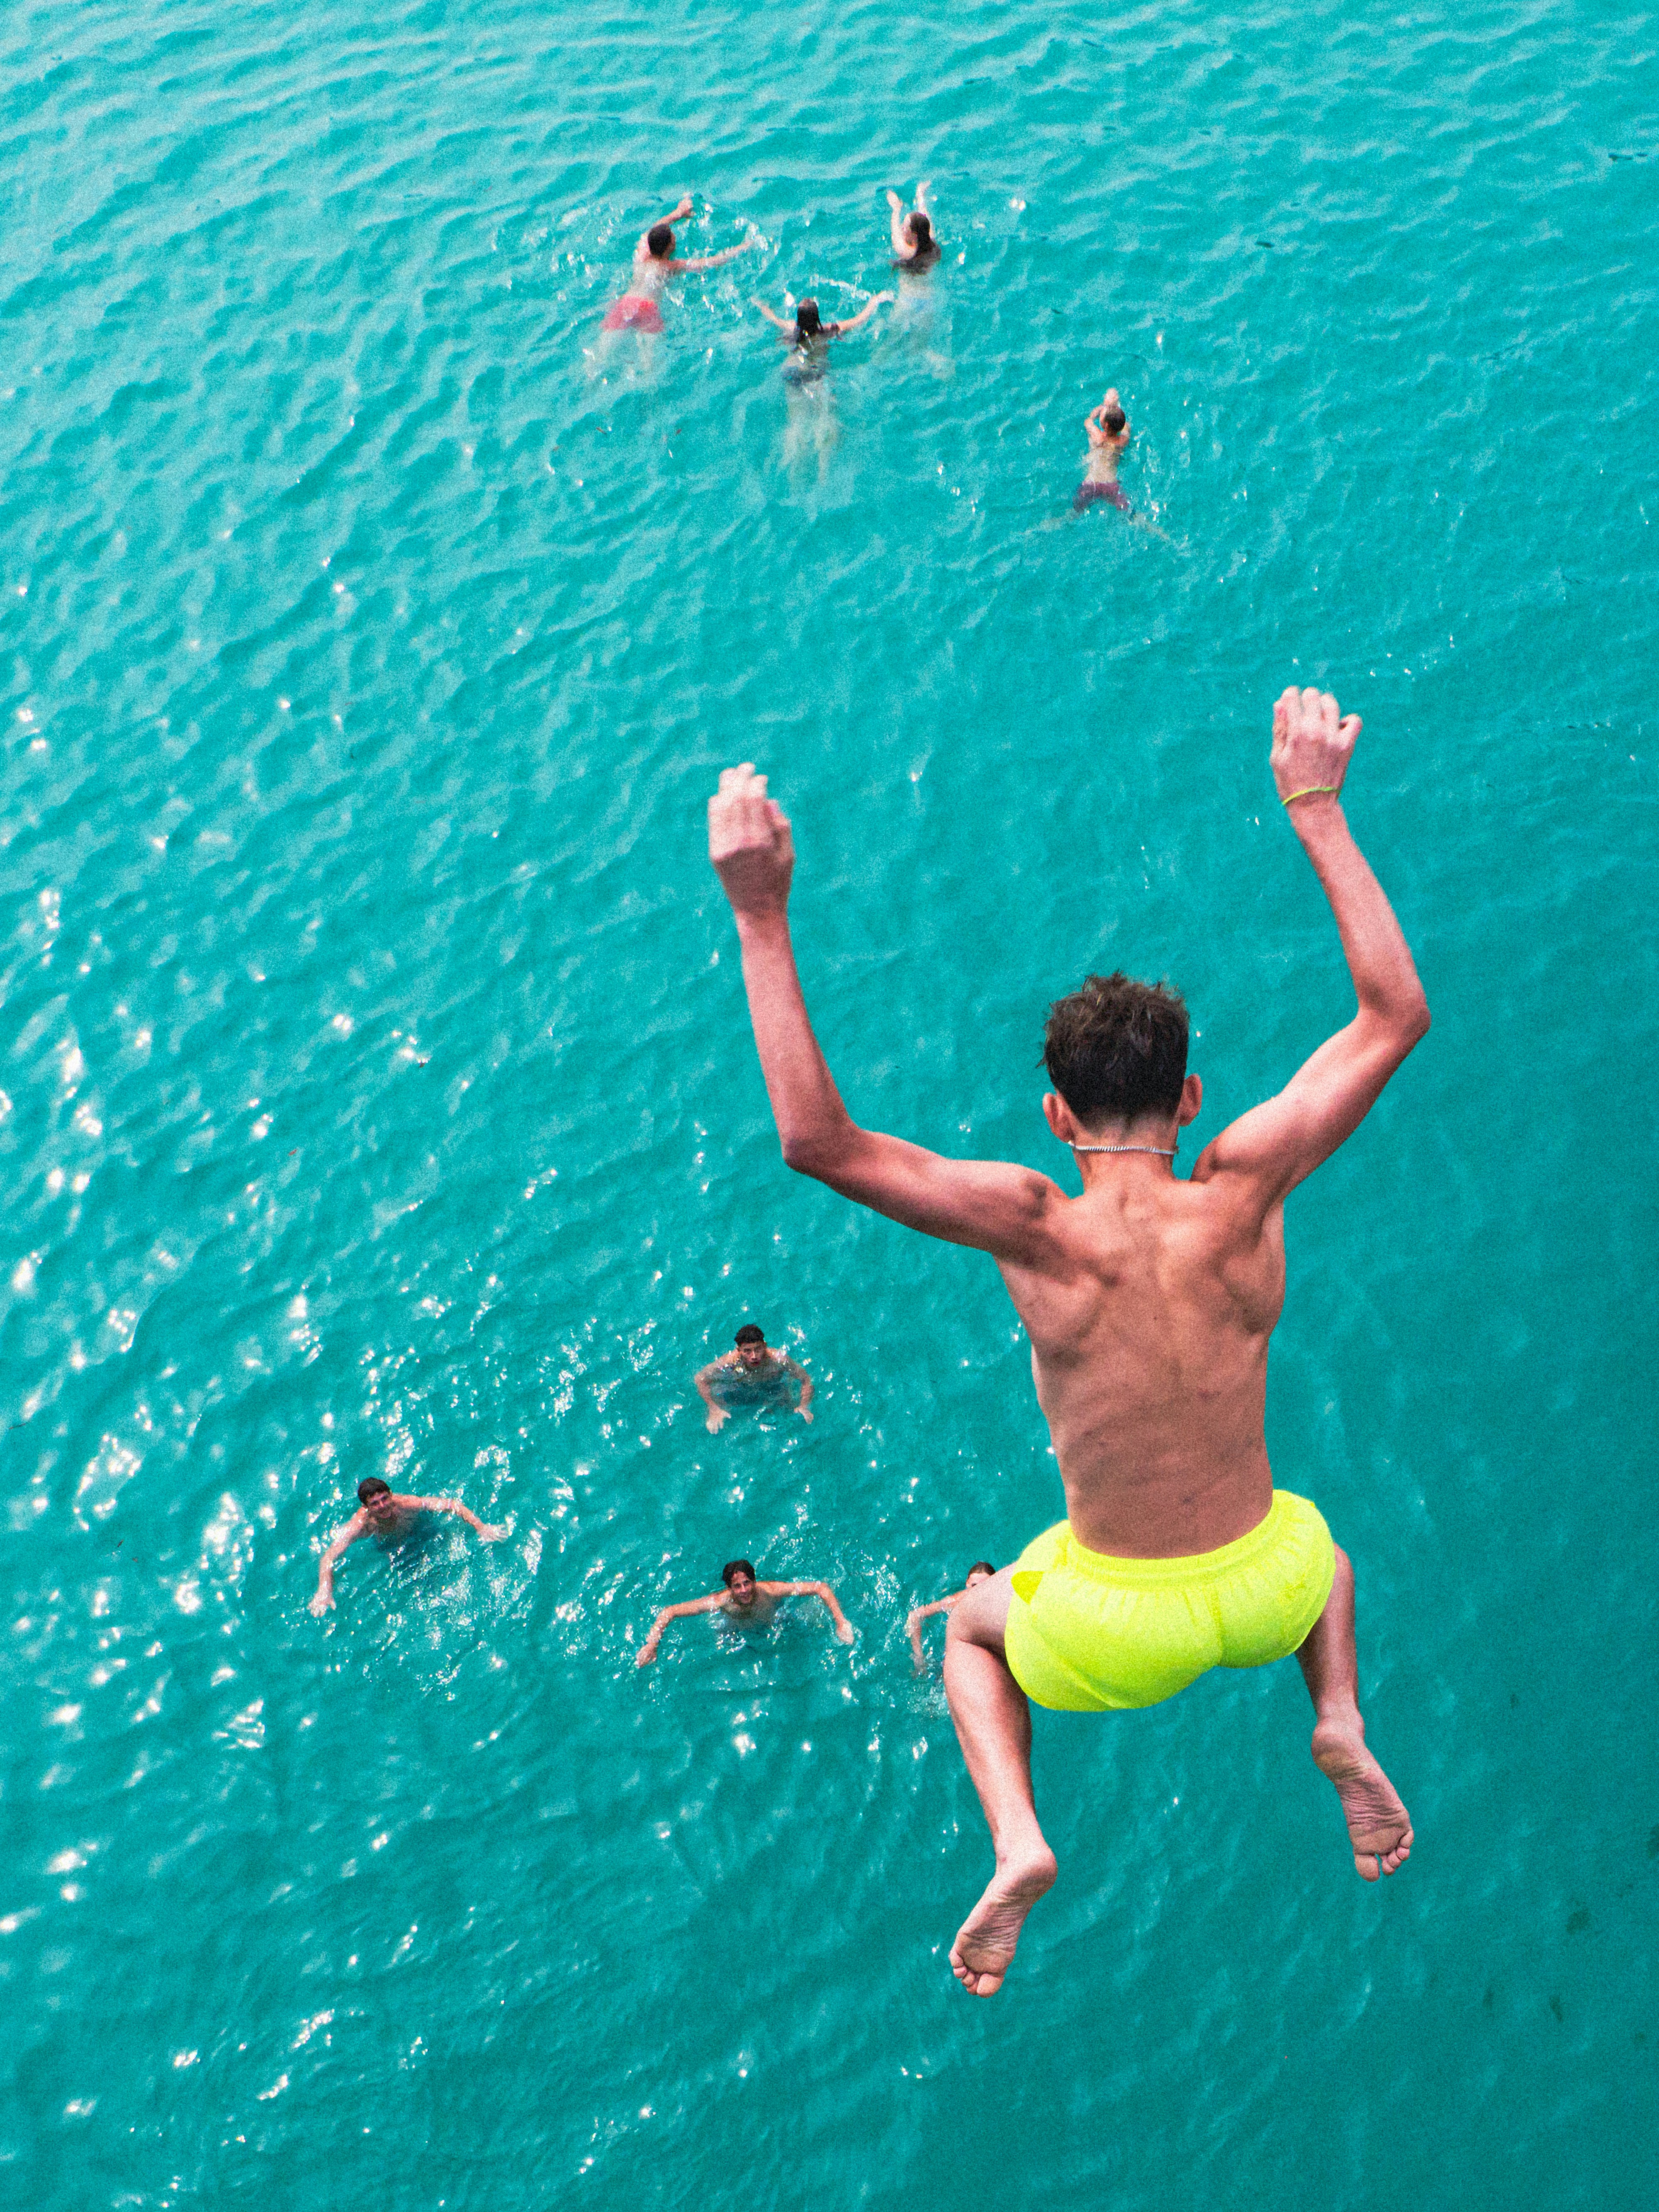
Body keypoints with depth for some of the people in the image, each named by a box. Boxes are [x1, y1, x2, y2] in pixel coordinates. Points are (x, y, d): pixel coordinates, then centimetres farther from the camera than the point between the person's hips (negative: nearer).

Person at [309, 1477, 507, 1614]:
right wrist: (324, 1592, -58)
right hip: (381, 1543, 0)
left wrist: (481, 1528, -44)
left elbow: (453, 1505, -36)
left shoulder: (406, 1505, -43)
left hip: (415, 1531, 0)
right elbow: (328, 1559, -43)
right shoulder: (360, 1525, -43)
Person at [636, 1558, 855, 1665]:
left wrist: (841, 1623, -44)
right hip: (737, 1636, 0)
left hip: (773, 1627, 0)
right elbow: (668, 1613, -36)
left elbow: (822, 1588, -37)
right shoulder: (720, 1602, -41)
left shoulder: (769, 1592, -43)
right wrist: (652, 1644, -49)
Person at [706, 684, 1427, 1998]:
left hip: (1120, 1629, -2)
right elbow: (1397, 1018, -10)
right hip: (1266, 1593, 2)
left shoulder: (1037, 1231, -26)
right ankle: (1341, 1723, 13)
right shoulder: (1245, 1196, -20)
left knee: (974, 1630, 33)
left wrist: (764, 918, -32)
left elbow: (816, 1139, -32)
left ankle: (1018, 1844, 10)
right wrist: (1318, 814, -9)